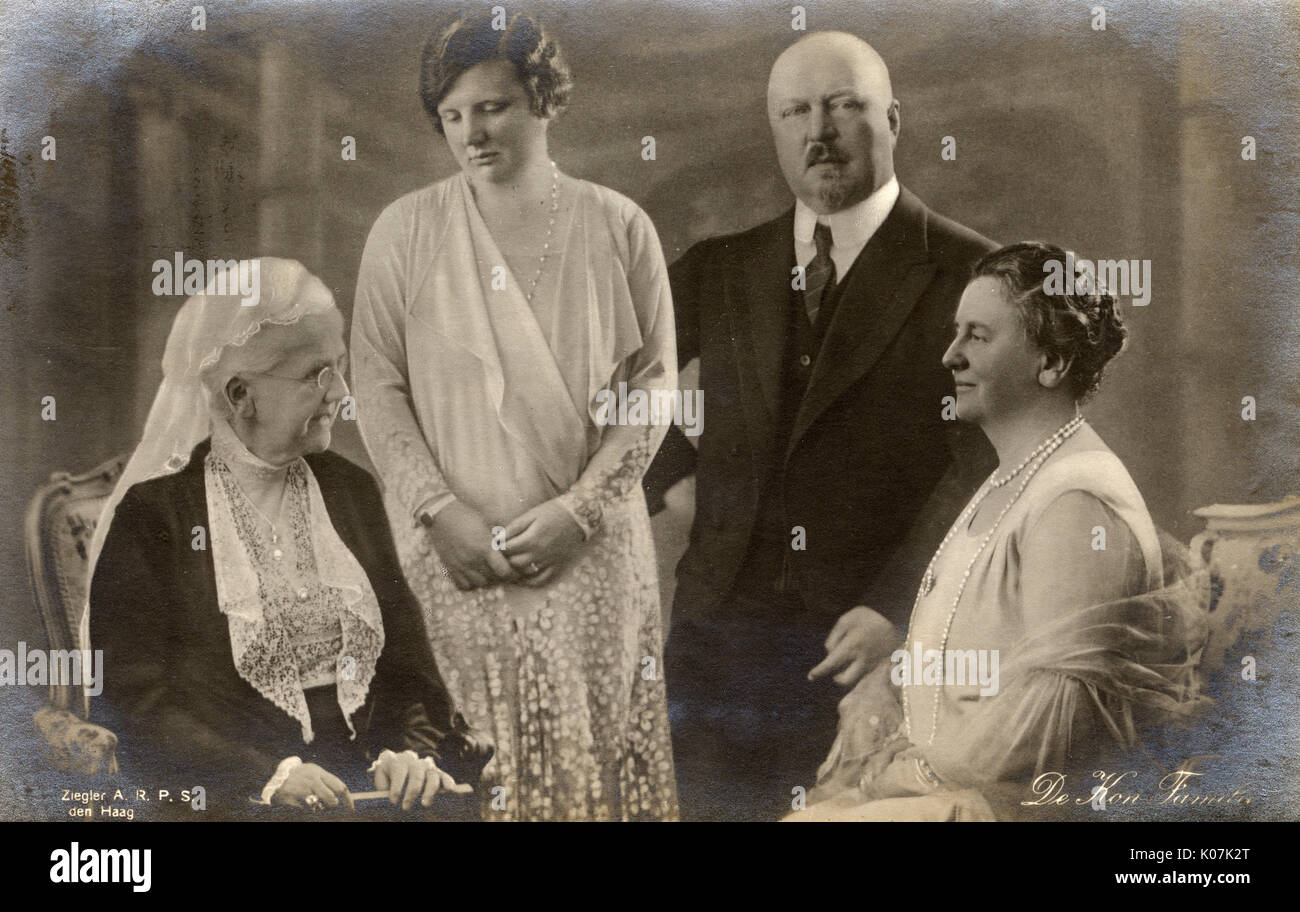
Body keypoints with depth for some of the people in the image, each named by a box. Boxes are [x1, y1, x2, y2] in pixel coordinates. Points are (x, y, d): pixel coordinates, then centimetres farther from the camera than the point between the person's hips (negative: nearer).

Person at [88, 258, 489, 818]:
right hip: (229, 804, -5)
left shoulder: (352, 492, 15)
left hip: (360, 789, 5)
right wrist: (268, 775, -20)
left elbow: (406, 661, 11)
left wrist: (410, 752, -9)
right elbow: (134, 704, -8)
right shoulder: (151, 514, -2)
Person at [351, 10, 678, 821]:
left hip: (587, 550, 0)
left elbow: (654, 382, 0)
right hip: (452, 551, 0)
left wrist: (578, 509, -10)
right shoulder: (405, 230, 1)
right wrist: (442, 511, -10)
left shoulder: (618, 228, 1)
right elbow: (378, 387, 0)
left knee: (592, 751, 4)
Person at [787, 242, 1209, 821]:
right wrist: (867, 711, 3)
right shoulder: (1005, 486, 17)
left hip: (1011, 801, -9)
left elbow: (1051, 709, -21)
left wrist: (901, 772, -12)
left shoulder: (1078, 504, -15)